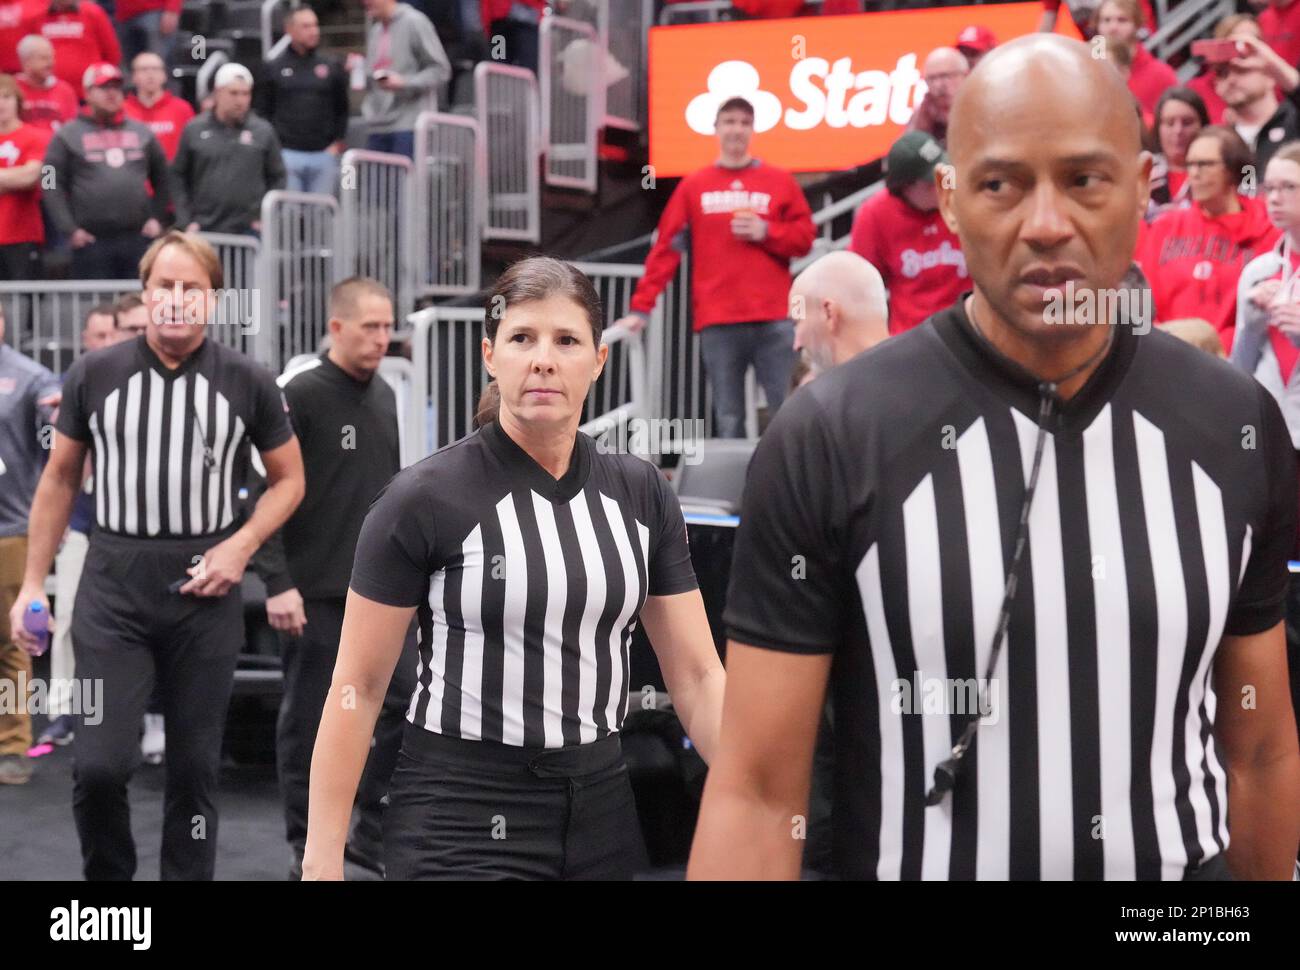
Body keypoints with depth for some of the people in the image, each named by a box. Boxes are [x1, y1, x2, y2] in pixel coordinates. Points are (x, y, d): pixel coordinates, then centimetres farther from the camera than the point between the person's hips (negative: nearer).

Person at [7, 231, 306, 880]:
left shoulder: (248, 383, 0)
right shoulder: (94, 375, 1)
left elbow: (289, 479, 10)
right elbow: (60, 480, 10)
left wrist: (240, 547, -5)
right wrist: (33, 582, 7)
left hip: (204, 589, 0)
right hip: (113, 585, 0)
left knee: (195, 766, 8)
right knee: (99, 765, -7)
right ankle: (107, 874, 18)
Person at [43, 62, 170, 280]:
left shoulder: (142, 132, 14)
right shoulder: (68, 135, 4)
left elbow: (162, 180, 19)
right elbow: (53, 185, -1)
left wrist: (156, 218, 8)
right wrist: (69, 229, -9)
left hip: (139, 238, 3)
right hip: (91, 241, -3)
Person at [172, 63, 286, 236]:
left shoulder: (264, 131, 4)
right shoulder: (194, 130, 5)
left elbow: (277, 178, 9)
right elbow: (178, 177, 8)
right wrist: (185, 220, 0)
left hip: (248, 229, 0)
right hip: (204, 229, 0)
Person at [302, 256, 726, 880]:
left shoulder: (641, 494, 2)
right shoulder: (424, 498, -10)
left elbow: (697, 676, 2)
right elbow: (357, 688, -7)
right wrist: (322, 859, -9)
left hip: (601, 808, 5)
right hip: (460, 824, -4)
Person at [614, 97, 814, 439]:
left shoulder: (780, 181, 11)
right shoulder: (693, 186, 11)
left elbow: (804, 237, 9)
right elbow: (665, 249, 6)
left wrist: (766, 232, -8)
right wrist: (641, 307, 0)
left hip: (774, 321, 0)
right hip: (717, 323, 0)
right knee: (728, 420, 1)